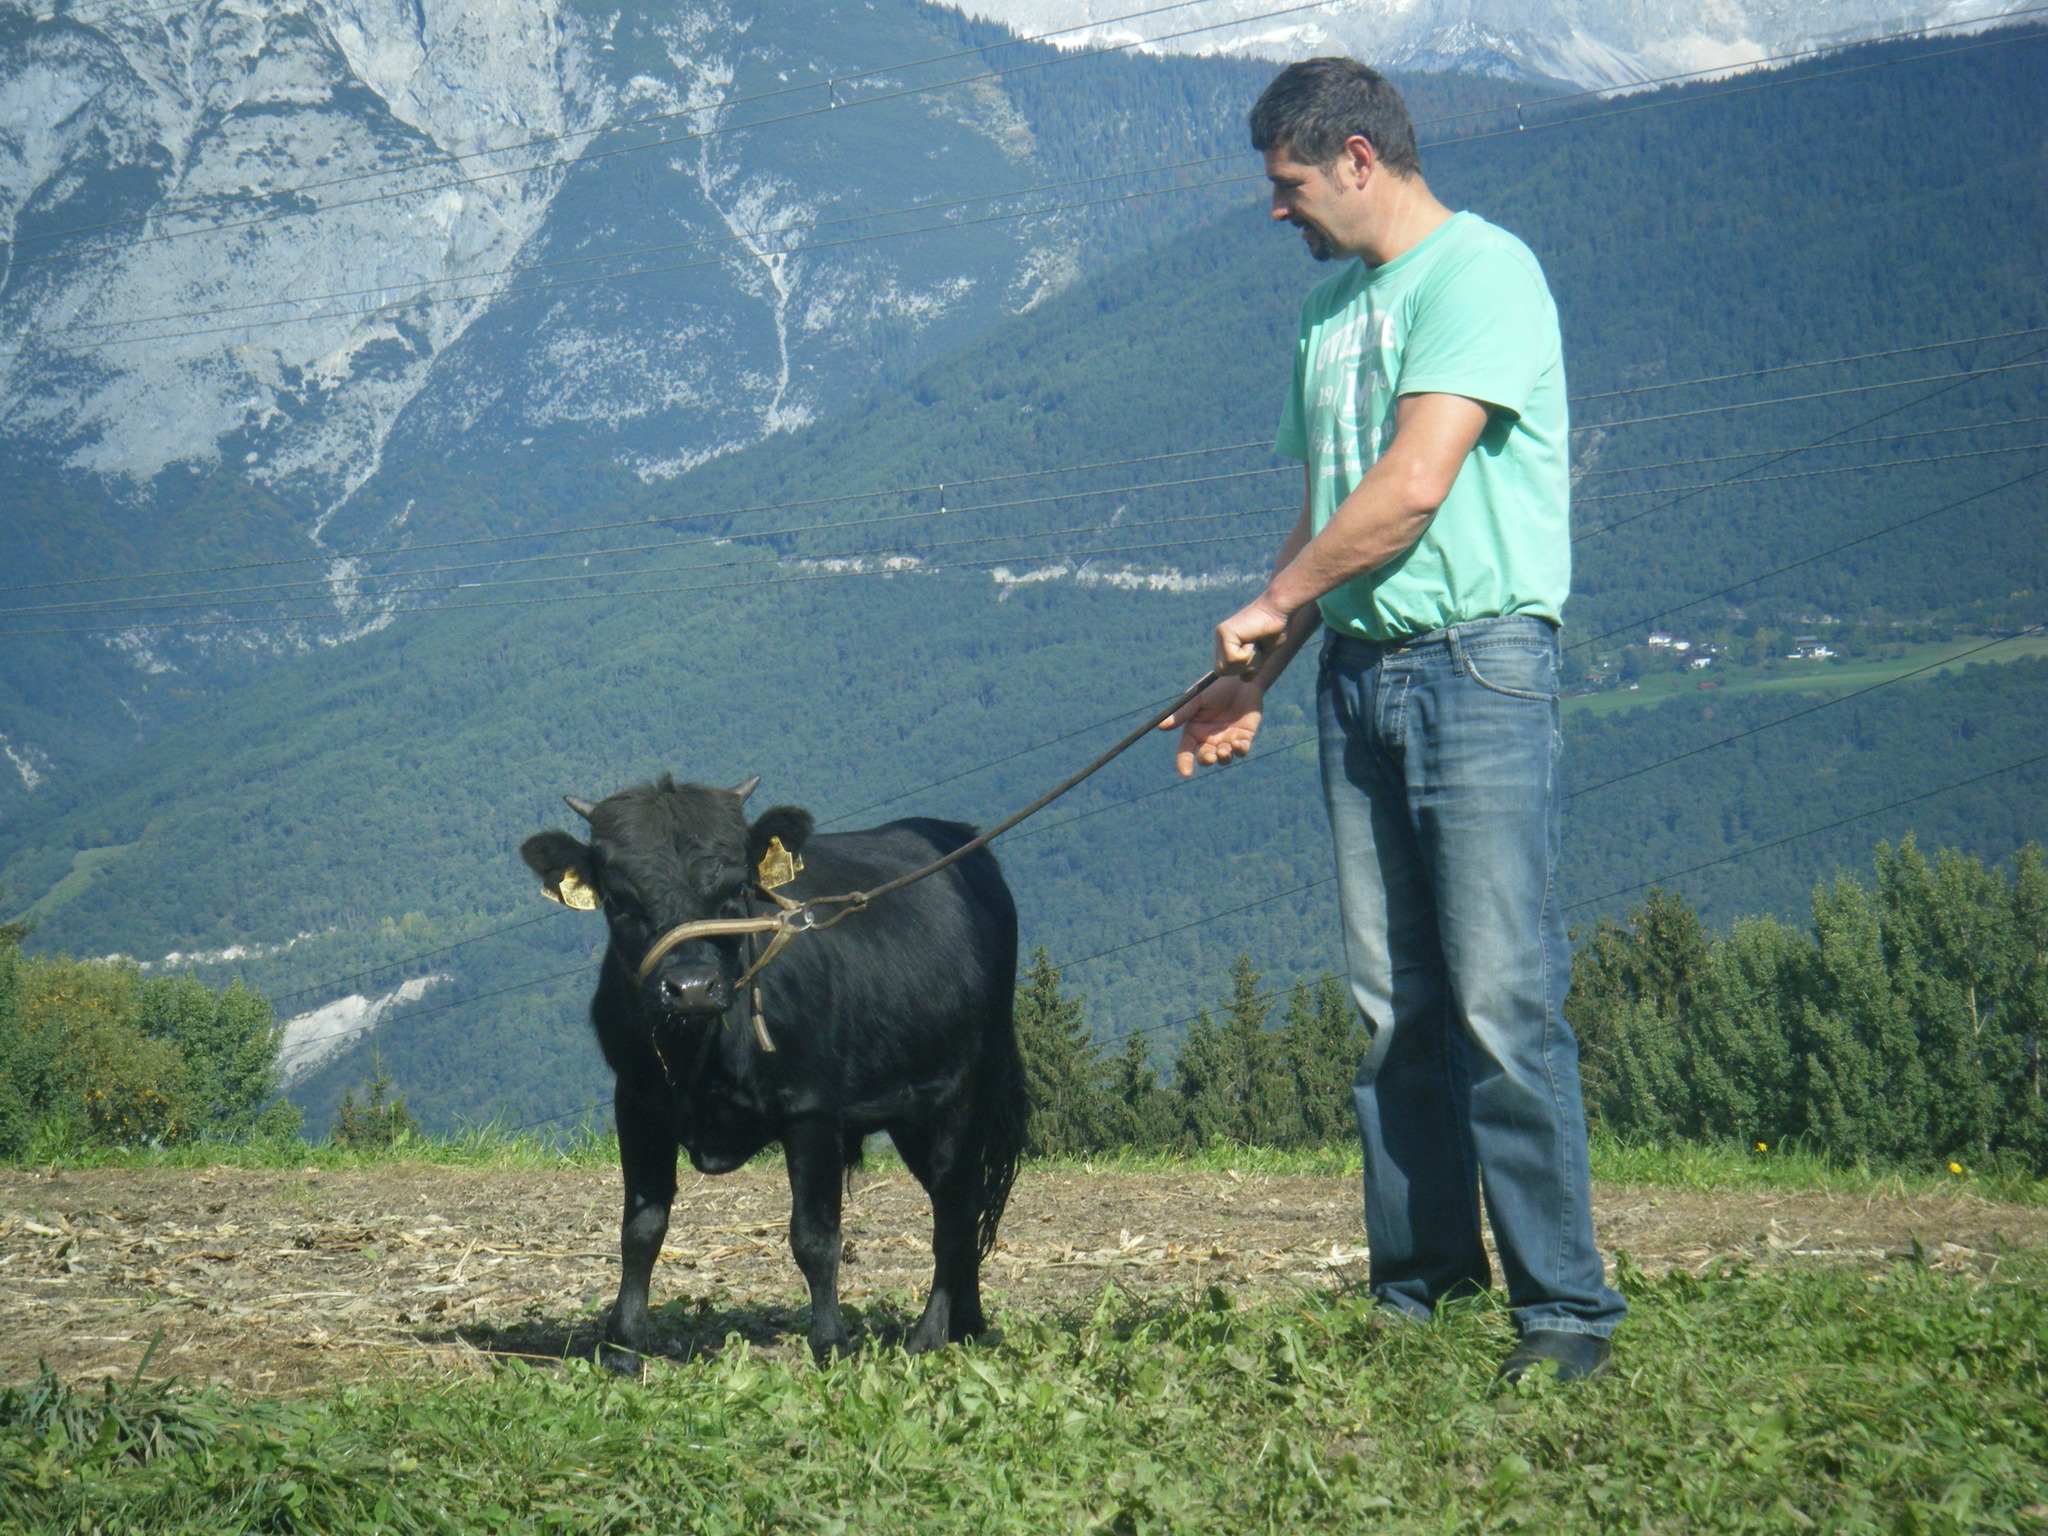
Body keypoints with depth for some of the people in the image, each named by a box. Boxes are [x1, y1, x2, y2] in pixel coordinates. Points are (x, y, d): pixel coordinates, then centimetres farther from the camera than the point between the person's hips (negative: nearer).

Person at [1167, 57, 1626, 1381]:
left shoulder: (1480, 271, -8)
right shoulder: (1331, 309, 19)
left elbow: (1412, 489, -16)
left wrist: (1266, 607, -6)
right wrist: (1253, 678, 14)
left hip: (1479, 663, -8)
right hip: (1360, 673, 8)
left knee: (1504, 1001, -11)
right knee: (1397, 1006, 7)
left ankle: (1565, 1308, -7)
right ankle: (1416, 1289, 12)